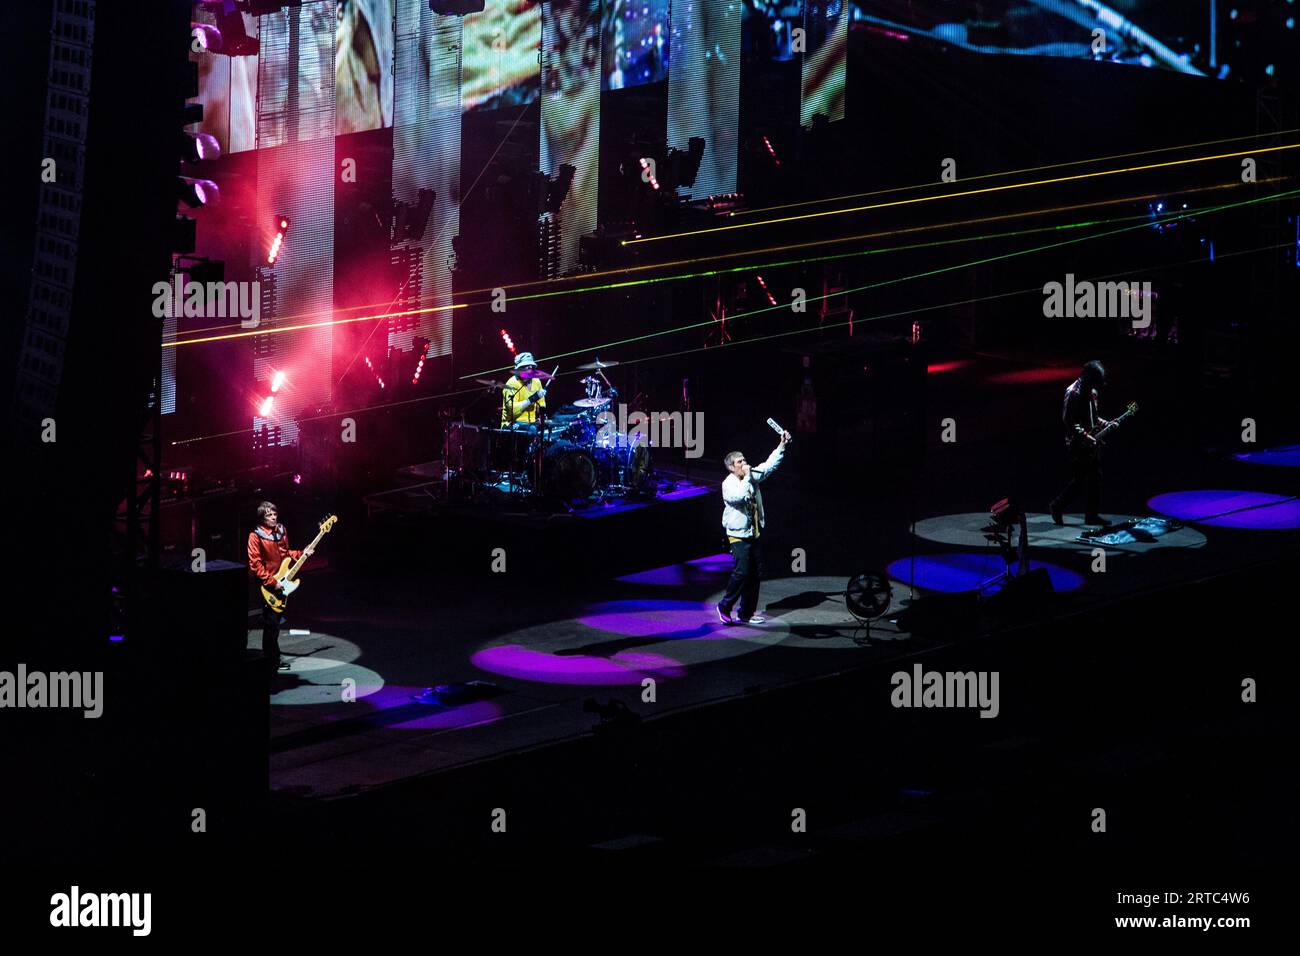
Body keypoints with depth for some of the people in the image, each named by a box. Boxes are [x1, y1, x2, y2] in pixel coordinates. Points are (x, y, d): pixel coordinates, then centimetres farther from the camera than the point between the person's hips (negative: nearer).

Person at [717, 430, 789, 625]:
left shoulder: (752, 476, 7)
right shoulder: (728, 484, -13)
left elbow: (769, 465, 11)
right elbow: (740, 496, -31)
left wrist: (782, 446, 3)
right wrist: (746, 477, -21)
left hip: (754, 534, 8)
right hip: (738, 535, -8)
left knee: (756, 573, 7)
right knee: (741, 572, -16)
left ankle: (746, 613, 15)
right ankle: (725, 606, -1)